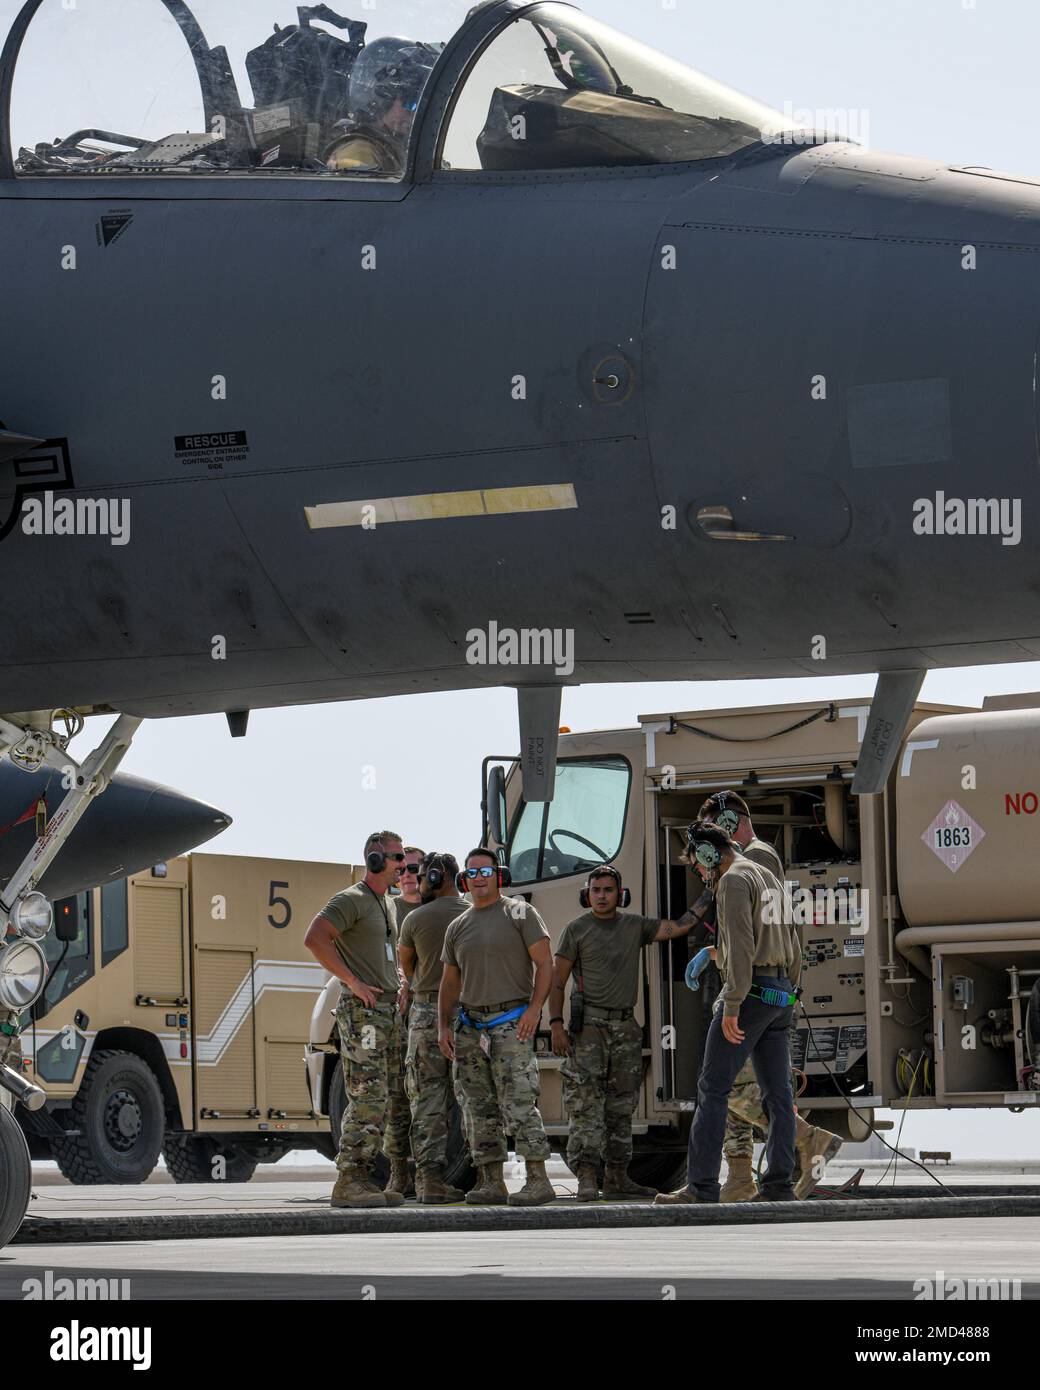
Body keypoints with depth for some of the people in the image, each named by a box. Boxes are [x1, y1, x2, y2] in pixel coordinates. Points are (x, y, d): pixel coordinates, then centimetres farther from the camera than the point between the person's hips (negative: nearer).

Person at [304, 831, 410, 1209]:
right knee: (368, 1098, -14)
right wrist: (353, 982, -20)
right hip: (362, 1009, -9)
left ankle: (362, 1178, 10)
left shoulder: (388, 903, 20)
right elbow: (314, 939, -23)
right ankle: (348, 1183, -15)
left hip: (389, 1008, 9)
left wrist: (401, 984, 19)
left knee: (389, 1100, 7)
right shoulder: (351, 900, -9)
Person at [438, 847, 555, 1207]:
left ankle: (538, 1181, -16)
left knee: (518, 1104, -14)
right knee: (480, 1109, 4)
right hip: (471, 1025, 6)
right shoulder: (458, 927, 16)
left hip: (511, 1024, -6)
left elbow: (545, 963, -4)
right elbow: (450, 981, 20)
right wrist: (444, 1026, 9)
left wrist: (535, 1007, -16)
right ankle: (492, 1183, 7)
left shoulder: (519, 913, 0)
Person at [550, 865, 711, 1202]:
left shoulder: (635, 926, 12)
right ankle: (587, 1179, -16)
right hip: (589, 1027, -5)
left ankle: (617, 1177, 14)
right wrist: (556, 1025, -10)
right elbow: (557, 980, -1)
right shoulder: (576, 930, -1)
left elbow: (676, 929, 10)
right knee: (586, 1104, -12)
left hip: (625, 1028, 5)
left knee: (621, 1107, 8)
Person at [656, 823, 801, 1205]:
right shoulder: (771, 880, 20)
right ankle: (780, 1185, 2)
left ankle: (701, 1186, -12)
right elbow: (792, 948, 21)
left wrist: (731, 1008, -21)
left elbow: (740, 947, -19)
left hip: (749, 991, -9)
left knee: (713, 1088, -8)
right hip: (780, 996, 9)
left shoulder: (733, 880, -9)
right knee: (778, 1092, 6)